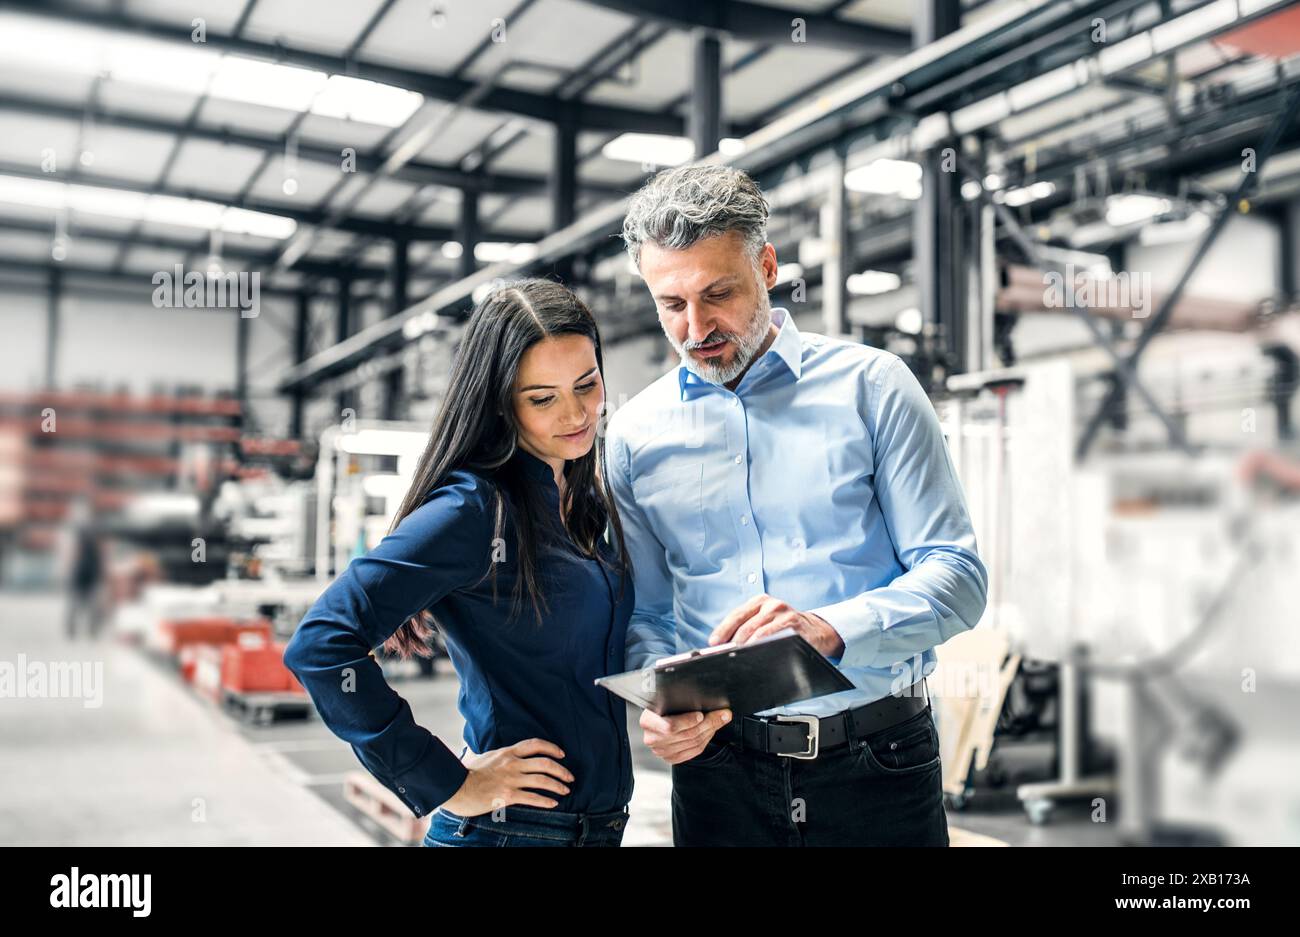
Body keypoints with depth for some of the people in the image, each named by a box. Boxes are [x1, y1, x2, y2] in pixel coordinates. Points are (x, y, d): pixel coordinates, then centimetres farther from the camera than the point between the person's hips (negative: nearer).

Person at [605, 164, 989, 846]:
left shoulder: (870, 386, -3)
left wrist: (830, 629, -24)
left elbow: (956, 575, -8)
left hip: (878, 765, -1)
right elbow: (645, 616, 7)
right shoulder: (635, 433, 4)